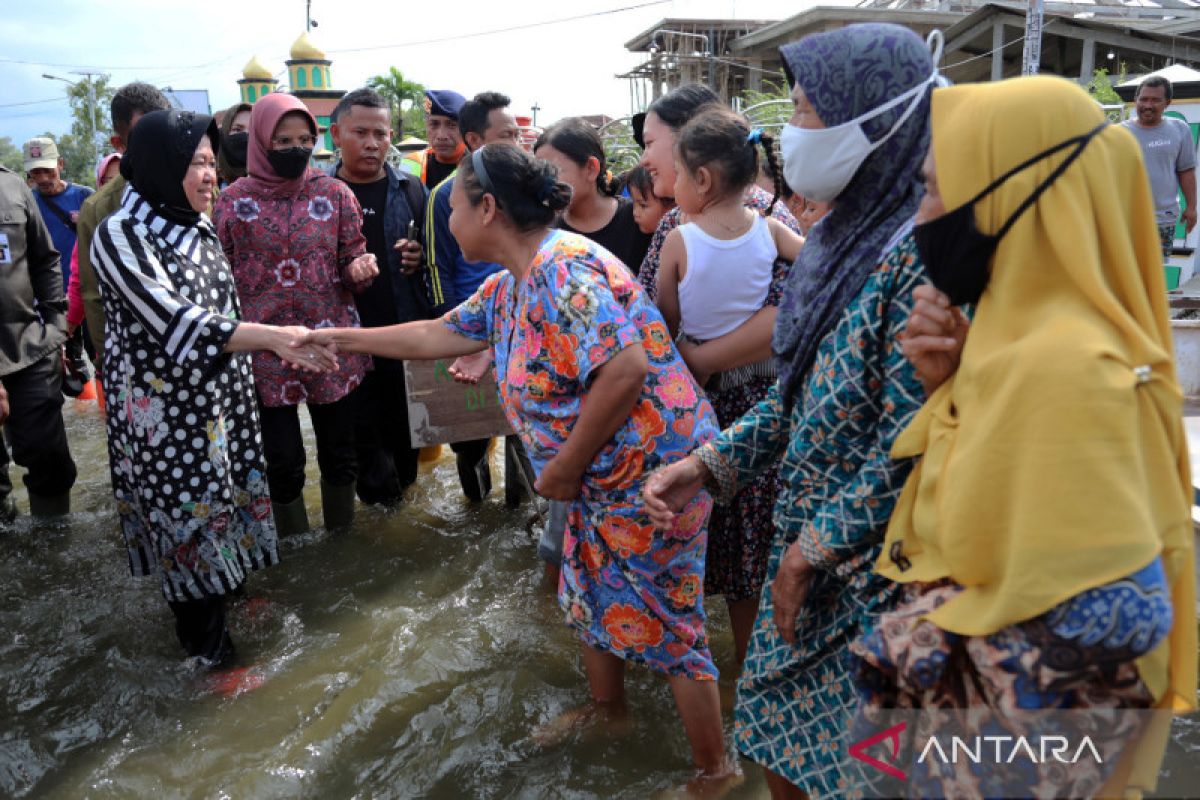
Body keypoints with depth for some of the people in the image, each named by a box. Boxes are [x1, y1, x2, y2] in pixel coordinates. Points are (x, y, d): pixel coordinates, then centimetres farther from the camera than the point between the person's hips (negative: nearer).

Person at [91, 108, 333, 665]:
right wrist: (274, 337, -39)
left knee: (226, 493, 18)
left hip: (220, 396, 7)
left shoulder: (198, 223, 3)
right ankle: (203, 638, 25)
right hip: (166, 409, -6)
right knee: (189, 514, 7)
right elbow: (177, 322, -30)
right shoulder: (121, 235, -19)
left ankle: (228, 586, 41)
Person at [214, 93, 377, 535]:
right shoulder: (233, 200, 0)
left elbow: (352, 265, 6)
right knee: (283, 461, 7)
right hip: (266, 350, -1)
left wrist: (361, 267, -18)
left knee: (339, 452, 11)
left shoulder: (335, 193, 1)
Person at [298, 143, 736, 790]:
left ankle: (715, 770, 27)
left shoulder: (562, 269, -24)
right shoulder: (512, 283, 8)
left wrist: (564, 467, -20)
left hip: (650, 472, -10)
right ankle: (606, 708, 49)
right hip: (603, 479, 10)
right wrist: (347, 339, 26)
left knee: (667, 624, 5)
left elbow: (624, 372, -32)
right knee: (591, 600, 24)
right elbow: (440, 334, 21)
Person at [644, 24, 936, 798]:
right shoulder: (843, 233, 5)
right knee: (782, 737, 22)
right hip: (807, 539, 7)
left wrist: (810, 551, -15)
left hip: (875, 564, -7)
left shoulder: (919, 250, -22)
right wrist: (711, 463, 0)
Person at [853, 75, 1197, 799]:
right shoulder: (1025, 334, 1)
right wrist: (949, 385, -7)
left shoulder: (1060, 362, -28)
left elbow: (1114, 615, -30)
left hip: (1009, 699, -8)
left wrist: (910, 644, -19)